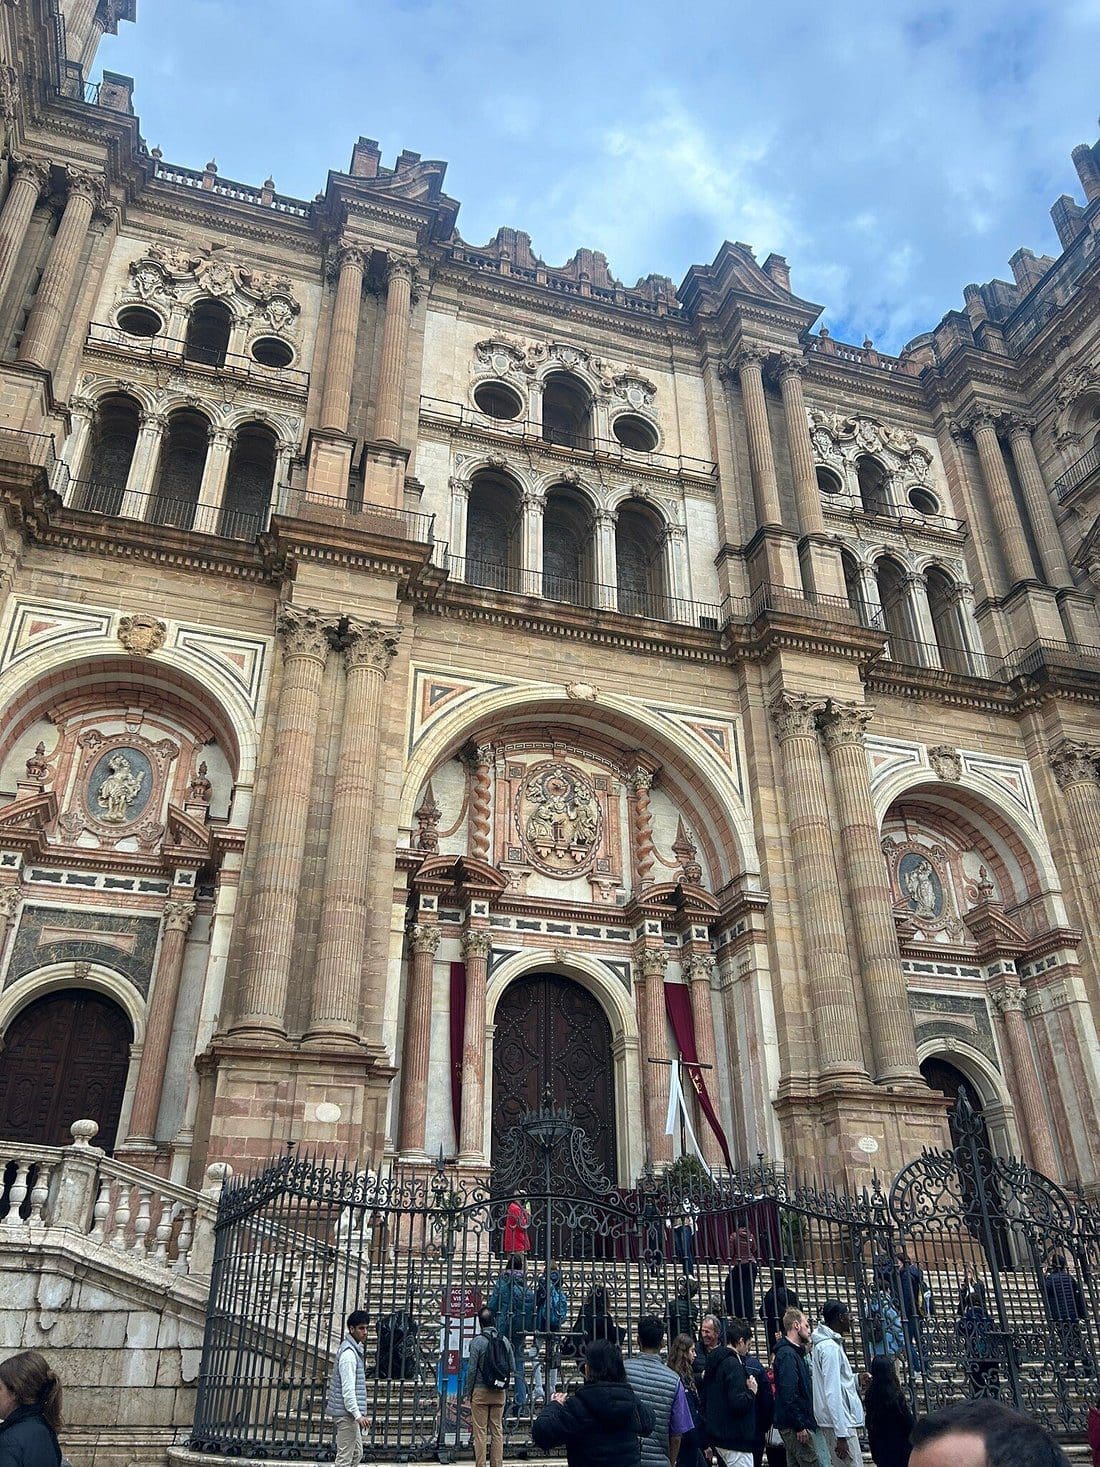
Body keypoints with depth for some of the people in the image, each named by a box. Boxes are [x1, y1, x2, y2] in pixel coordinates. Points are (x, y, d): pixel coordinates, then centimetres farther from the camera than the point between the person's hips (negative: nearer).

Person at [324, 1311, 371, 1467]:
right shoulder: (348, 1353, -19)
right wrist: (357, 1414, -24)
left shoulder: (355, 1349, 13)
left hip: (350, 1413, 10)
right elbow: (348, 1388, -23)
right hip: (347, 1413, -10)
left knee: (357, 1454, 15)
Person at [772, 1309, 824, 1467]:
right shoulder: (787, 1354, -15)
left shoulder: (794, 1353, 18)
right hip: (796, 1426, -10)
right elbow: (789, 1394, -22)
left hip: (795, 1425, 10)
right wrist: (800, 1427, -20)